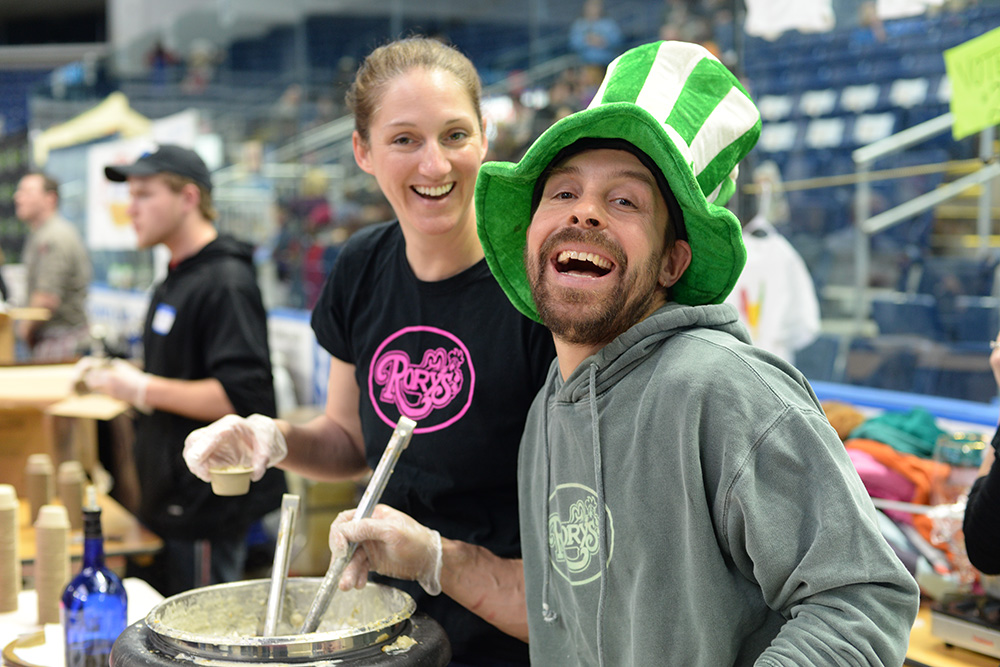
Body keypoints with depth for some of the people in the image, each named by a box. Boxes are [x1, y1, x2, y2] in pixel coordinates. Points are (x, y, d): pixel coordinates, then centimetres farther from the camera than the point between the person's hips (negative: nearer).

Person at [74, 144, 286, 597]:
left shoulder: (225, 284, -17)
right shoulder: (175, 281, 15)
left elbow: (241, 397, -26)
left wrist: (143, 388, -21)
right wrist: (119, 376, 11)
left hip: (206, 512, -10)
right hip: (167, 504, 10)